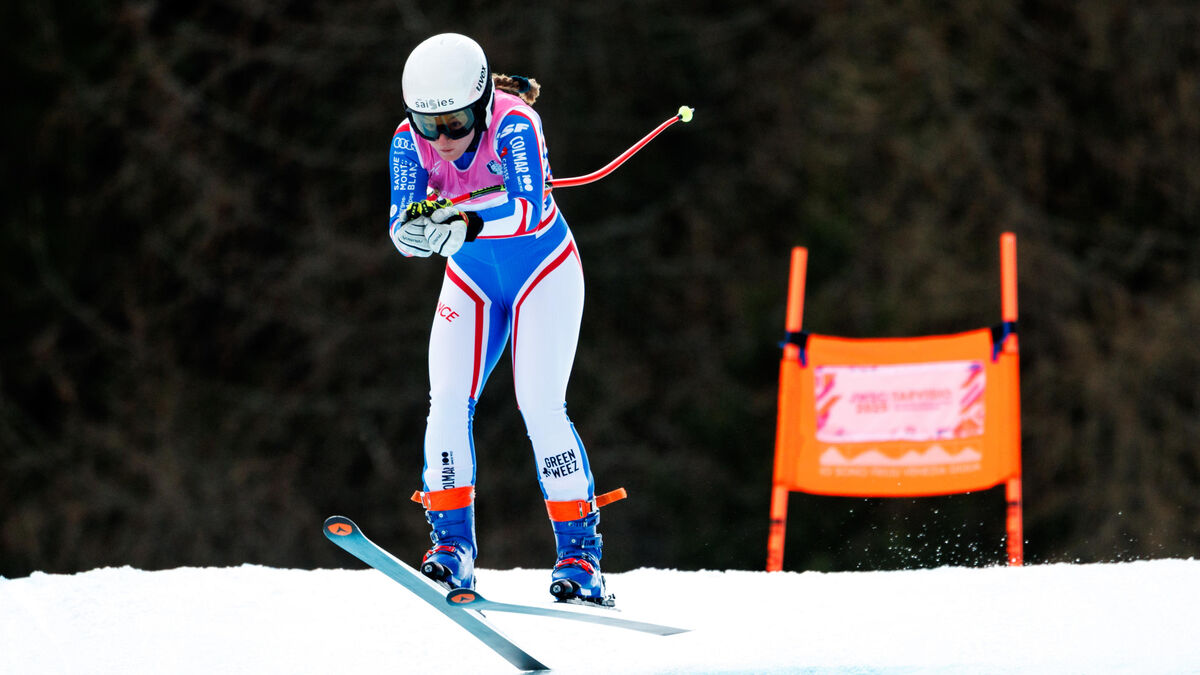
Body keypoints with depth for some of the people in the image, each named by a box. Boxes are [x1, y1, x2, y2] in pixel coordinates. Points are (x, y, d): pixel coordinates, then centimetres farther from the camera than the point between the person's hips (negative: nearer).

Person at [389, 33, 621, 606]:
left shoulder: (514, 125, -30)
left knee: (540, 407, -15)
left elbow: (530, 209, -42)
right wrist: (415, 229, -49)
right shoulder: (410, 141, -17)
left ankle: (580, 553, -8)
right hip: (470, 279, 4)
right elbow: (405, 227, -26)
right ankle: (453, 545, -6)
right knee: (447, 402, -12)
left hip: (542, 272, -4)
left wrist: (465, 219, -57)